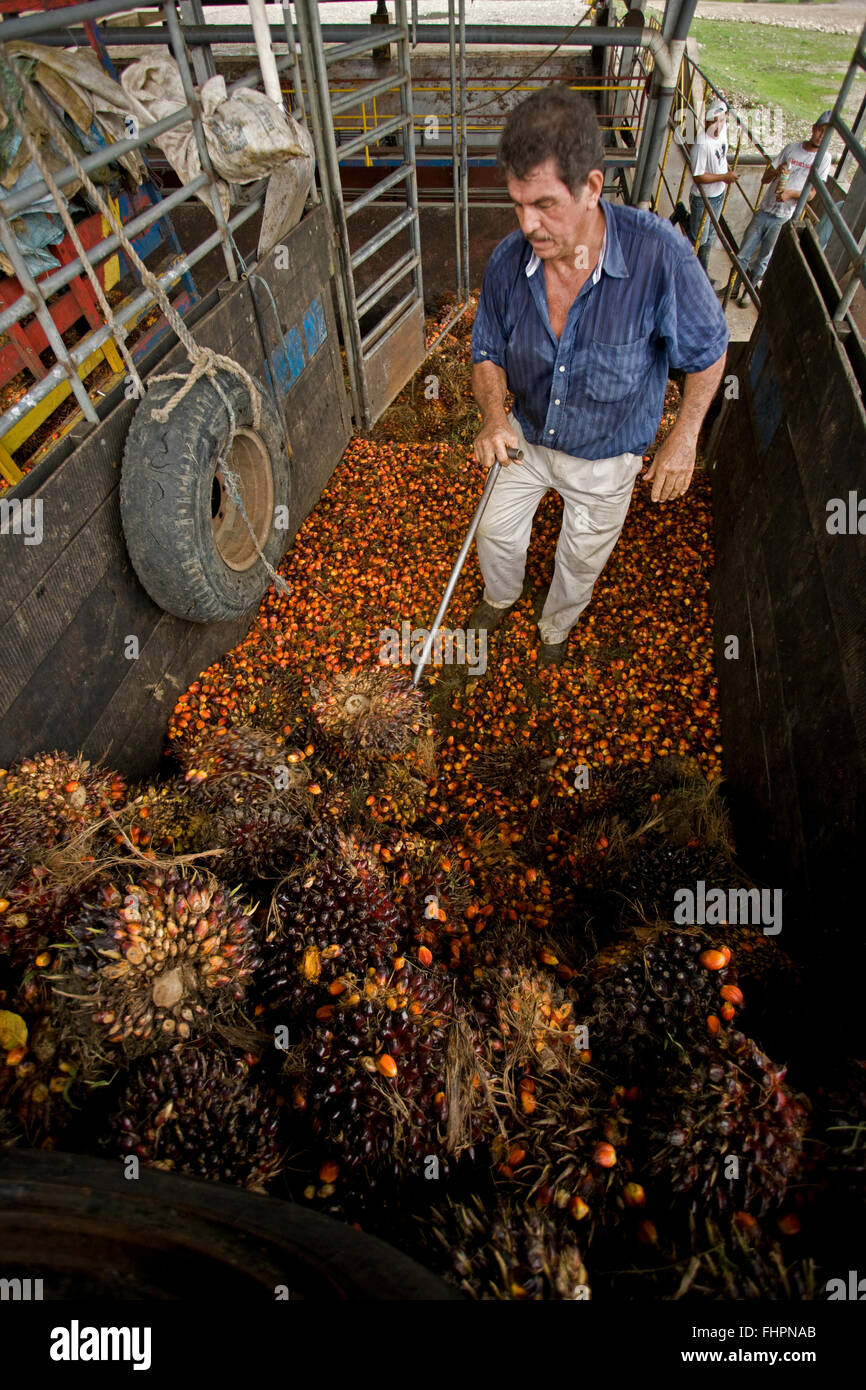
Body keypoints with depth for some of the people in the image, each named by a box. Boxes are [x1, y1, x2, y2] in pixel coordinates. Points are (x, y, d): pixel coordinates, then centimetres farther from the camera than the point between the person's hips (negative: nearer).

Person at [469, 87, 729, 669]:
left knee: (581, 560, 16)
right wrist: (493, 416, -21)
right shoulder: (508, 262, -17)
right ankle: (501, 596, 54)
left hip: (606, 458, -2)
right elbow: (488, 351, -2)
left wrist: (683, 439, -12)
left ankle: (557, 626, 49)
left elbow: (707, 349, -14)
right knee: (497, 528, 18)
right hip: (526, 436, 3)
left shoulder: (657, 253, -28)